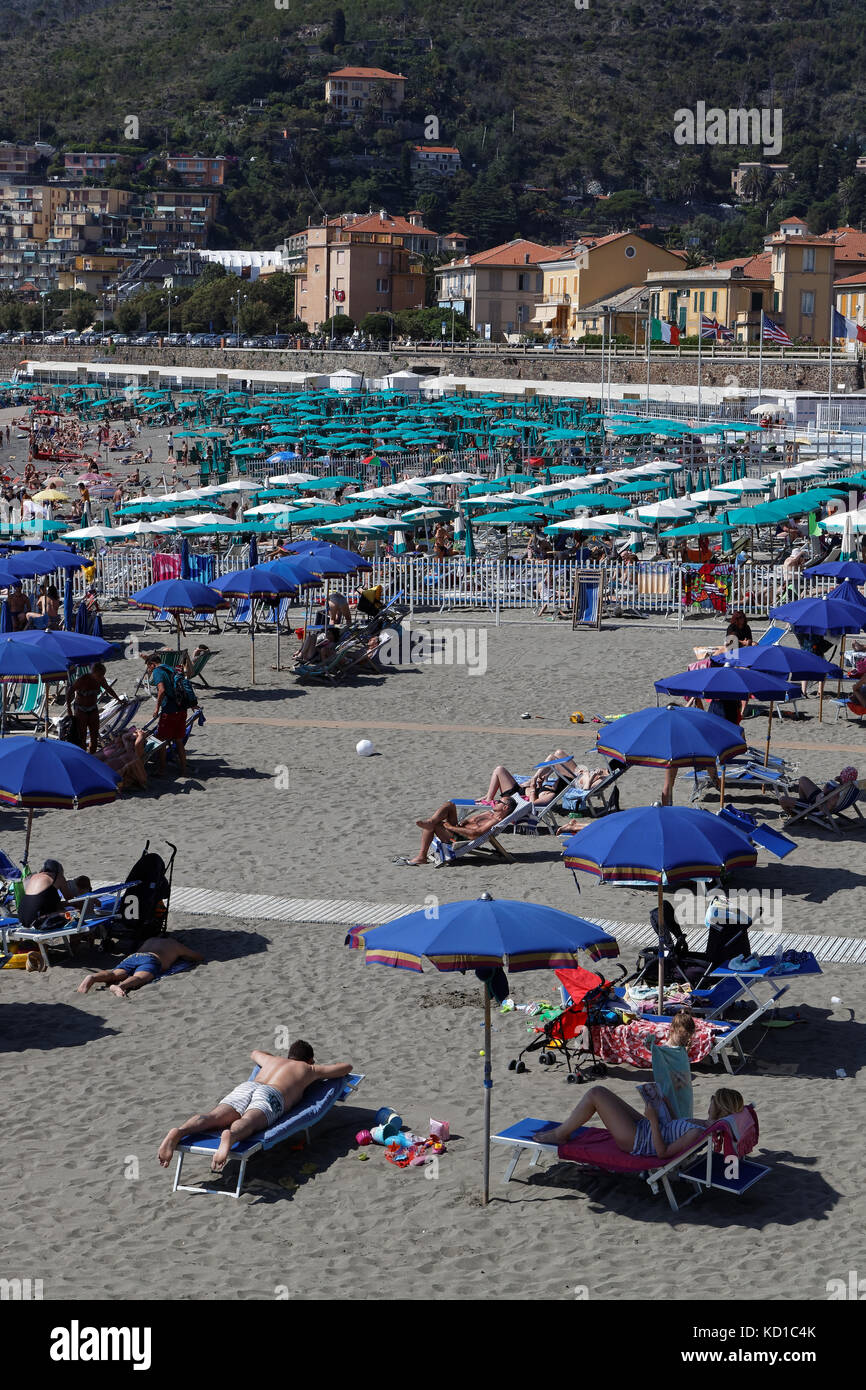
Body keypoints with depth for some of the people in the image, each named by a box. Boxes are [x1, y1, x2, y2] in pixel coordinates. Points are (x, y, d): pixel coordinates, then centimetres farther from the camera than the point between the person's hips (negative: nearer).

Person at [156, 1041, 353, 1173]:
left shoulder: (272, 1060, 43)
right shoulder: (309, 1069, 33)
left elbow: (254, 1054, 67)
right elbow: (347, 1067, 42)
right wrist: (323, 1069, 59)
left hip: (245, 1086, 4)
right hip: (271, 1096, -4)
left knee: (212, 1118, -23)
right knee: (246, 1124, -34)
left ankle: (179, 1132, -53)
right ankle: (230, 1136, -70)